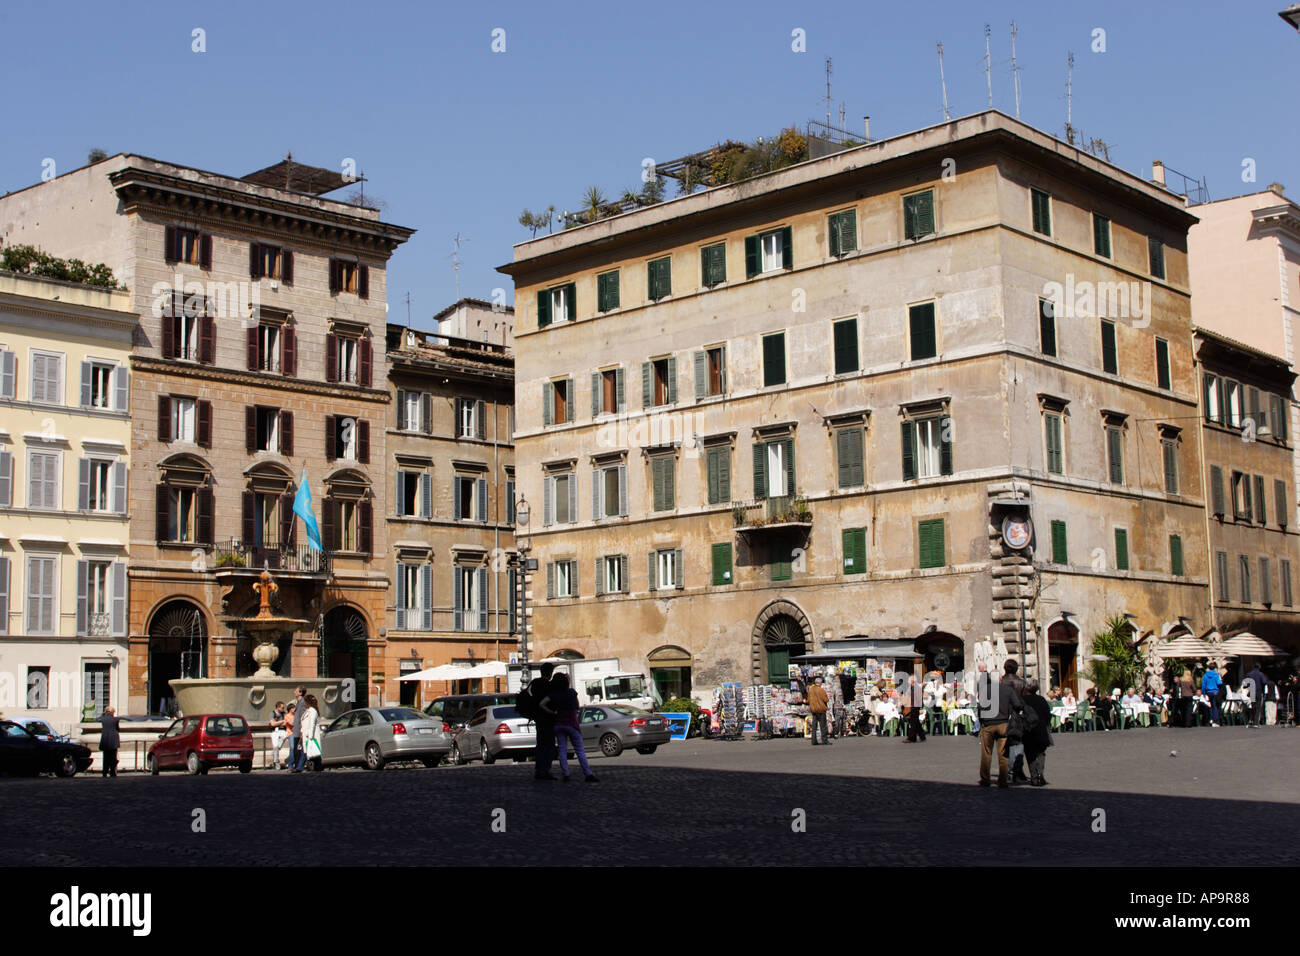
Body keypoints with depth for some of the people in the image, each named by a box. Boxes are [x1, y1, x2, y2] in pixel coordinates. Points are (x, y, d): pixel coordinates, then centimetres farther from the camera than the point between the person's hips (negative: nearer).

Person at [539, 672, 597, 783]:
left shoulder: (553, 695, -2)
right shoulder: (572, 692, -3)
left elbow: (541, 704, -12)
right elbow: (577, 706, 11)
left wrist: (552, 713, -4)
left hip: (558, 724, 1)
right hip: (572, 723, -1)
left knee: (562, 750, 5)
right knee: (580, 751, 0)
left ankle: (565, 775, -3)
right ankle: (588, 775, -6)